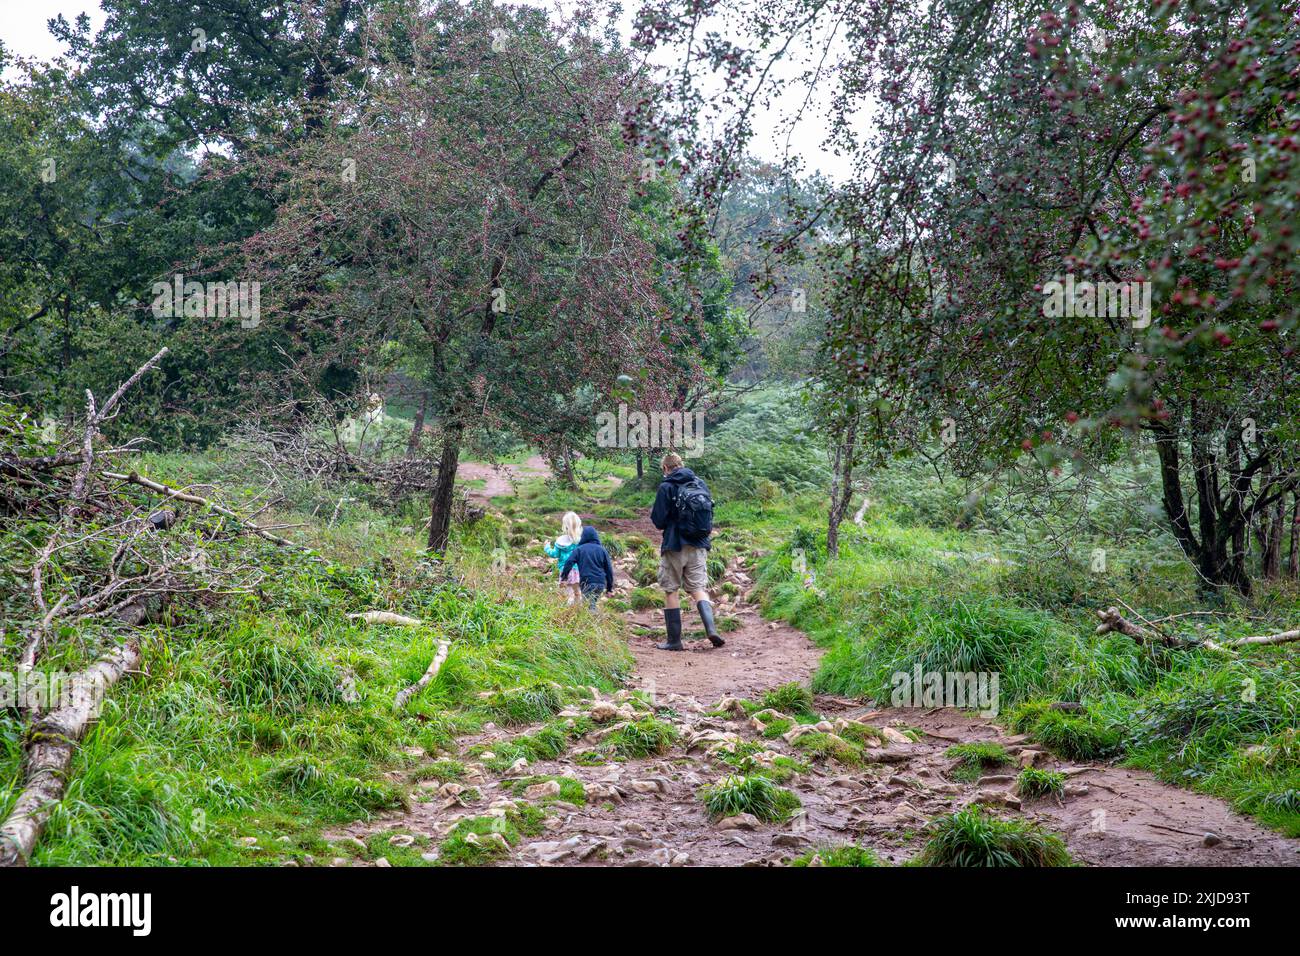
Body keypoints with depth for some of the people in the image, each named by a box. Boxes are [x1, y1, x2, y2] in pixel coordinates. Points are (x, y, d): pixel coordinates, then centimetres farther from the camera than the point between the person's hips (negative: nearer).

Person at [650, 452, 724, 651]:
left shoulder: (666, 487, -8)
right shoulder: (701, 484, 8)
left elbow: (659, 521, -8)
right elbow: (709, 516, 15)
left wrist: (653, 513, 12)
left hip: (675, 546, -4)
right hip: (699, 546, 4)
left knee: (671, 591, 6)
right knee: (698, 588, 8)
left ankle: (674, 640, 8)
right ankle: (711, 628, -15)